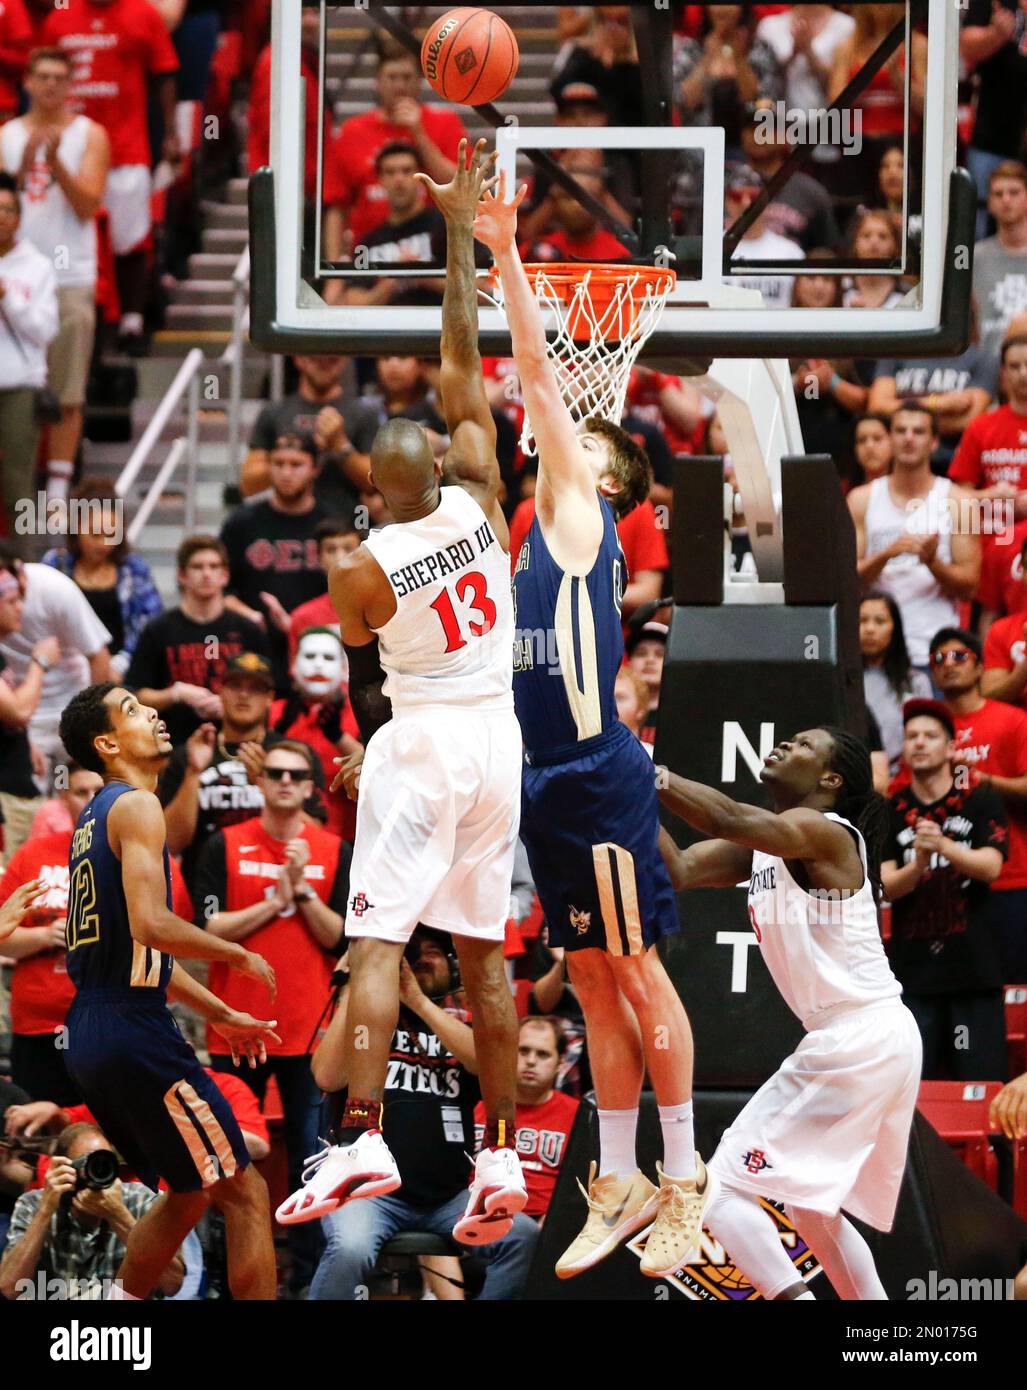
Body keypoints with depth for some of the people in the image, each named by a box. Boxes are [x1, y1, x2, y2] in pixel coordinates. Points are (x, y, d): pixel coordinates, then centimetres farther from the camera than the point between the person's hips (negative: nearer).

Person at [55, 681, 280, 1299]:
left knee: (190, 1193, 23)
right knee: (245, 1195, -4)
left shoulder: (96, 817, 20)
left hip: (90, 1034, 10)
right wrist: (238, 955, -9)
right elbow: (151, 925, -24)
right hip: (135, 1033, -10)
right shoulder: (136, 806, -10)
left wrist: (221, 1015, 28)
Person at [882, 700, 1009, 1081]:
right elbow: (888, 887, 1)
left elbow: (990, 867, -8)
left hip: (972, 966, -1)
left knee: (983, 1086, -6)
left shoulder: (982, 803, 6)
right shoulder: (890, 813, 10)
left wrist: (944, 846, -27)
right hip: (912, 971, 1)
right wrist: (919, 863, -21)